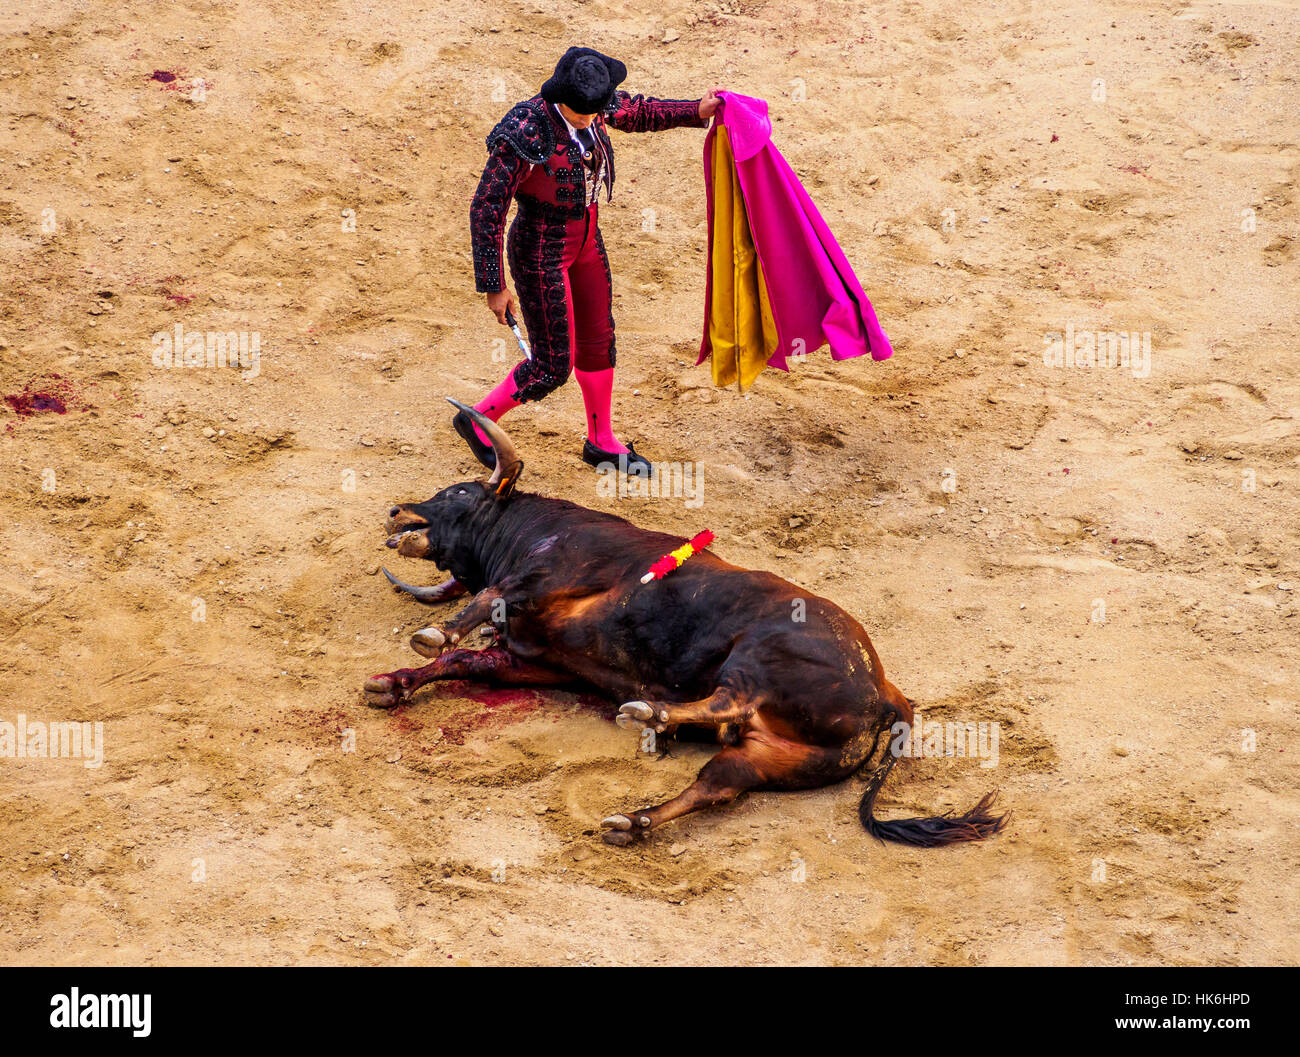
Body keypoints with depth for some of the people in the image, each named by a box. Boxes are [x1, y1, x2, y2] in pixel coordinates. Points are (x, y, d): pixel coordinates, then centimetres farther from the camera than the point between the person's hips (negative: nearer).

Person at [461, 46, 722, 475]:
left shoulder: (596, 105, -11)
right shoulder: (525, 134, -32)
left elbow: (638, 113, 14)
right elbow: (486, 211, -26)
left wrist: (696, 111, 13)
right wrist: (494, 286, -21)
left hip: (585, 239, 7)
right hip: (540, 252, -7)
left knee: (598, 341, 20)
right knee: (552, 367, 2)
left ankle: (601, 441, 40)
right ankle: (478, 421, 25)